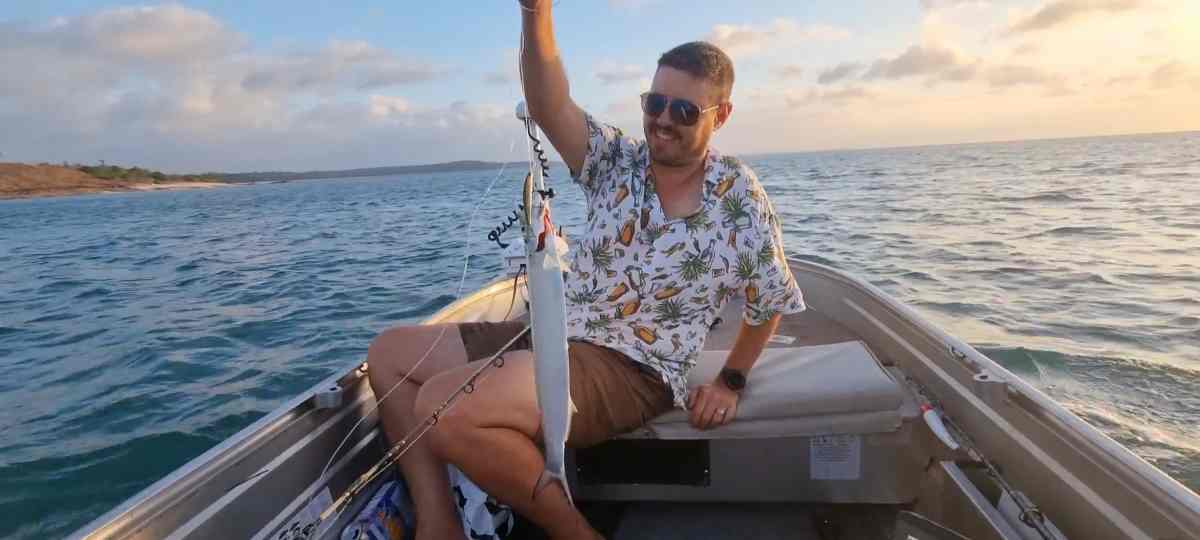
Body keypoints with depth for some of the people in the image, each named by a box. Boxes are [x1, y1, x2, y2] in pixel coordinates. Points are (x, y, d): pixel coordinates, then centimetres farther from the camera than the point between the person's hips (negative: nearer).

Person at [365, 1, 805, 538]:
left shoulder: (739, 195, -5)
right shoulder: (616, 161, 3)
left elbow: (771, 301, 6)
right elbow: (551, 107, -15)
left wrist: (730, 381, 5)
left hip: (633, 368, -6)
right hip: (552, 334, 7)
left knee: (446, 408, -30)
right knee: (388, 353, 6)